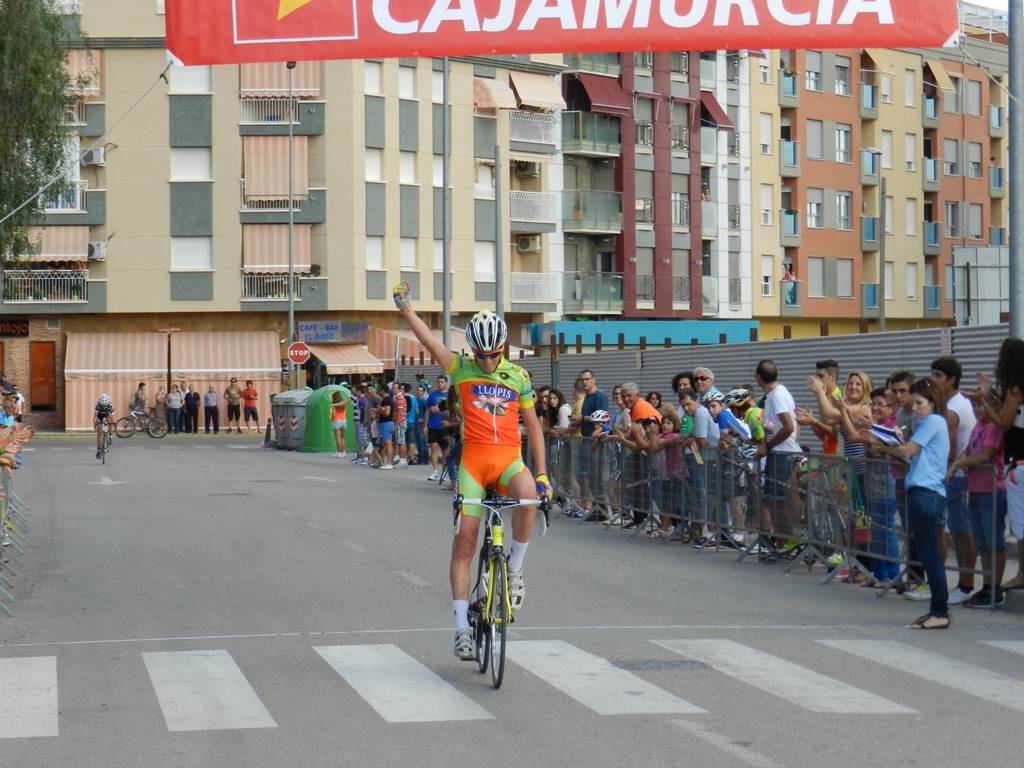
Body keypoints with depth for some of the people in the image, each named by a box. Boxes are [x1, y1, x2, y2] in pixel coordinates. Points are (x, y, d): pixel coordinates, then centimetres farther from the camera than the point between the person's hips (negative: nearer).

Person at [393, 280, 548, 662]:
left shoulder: (518, 376, 7)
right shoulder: (462, 369, 5)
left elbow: (533, 425, 12)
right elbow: (429, 341, -7)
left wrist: (542, 472, 8)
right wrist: (404, 307, -20)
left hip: (509, 458, 0)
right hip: (473, 458, 0)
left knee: (527, 495, -34)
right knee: (464, 542, -3)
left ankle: (515, 568, -12)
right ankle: (462, 627, 2)